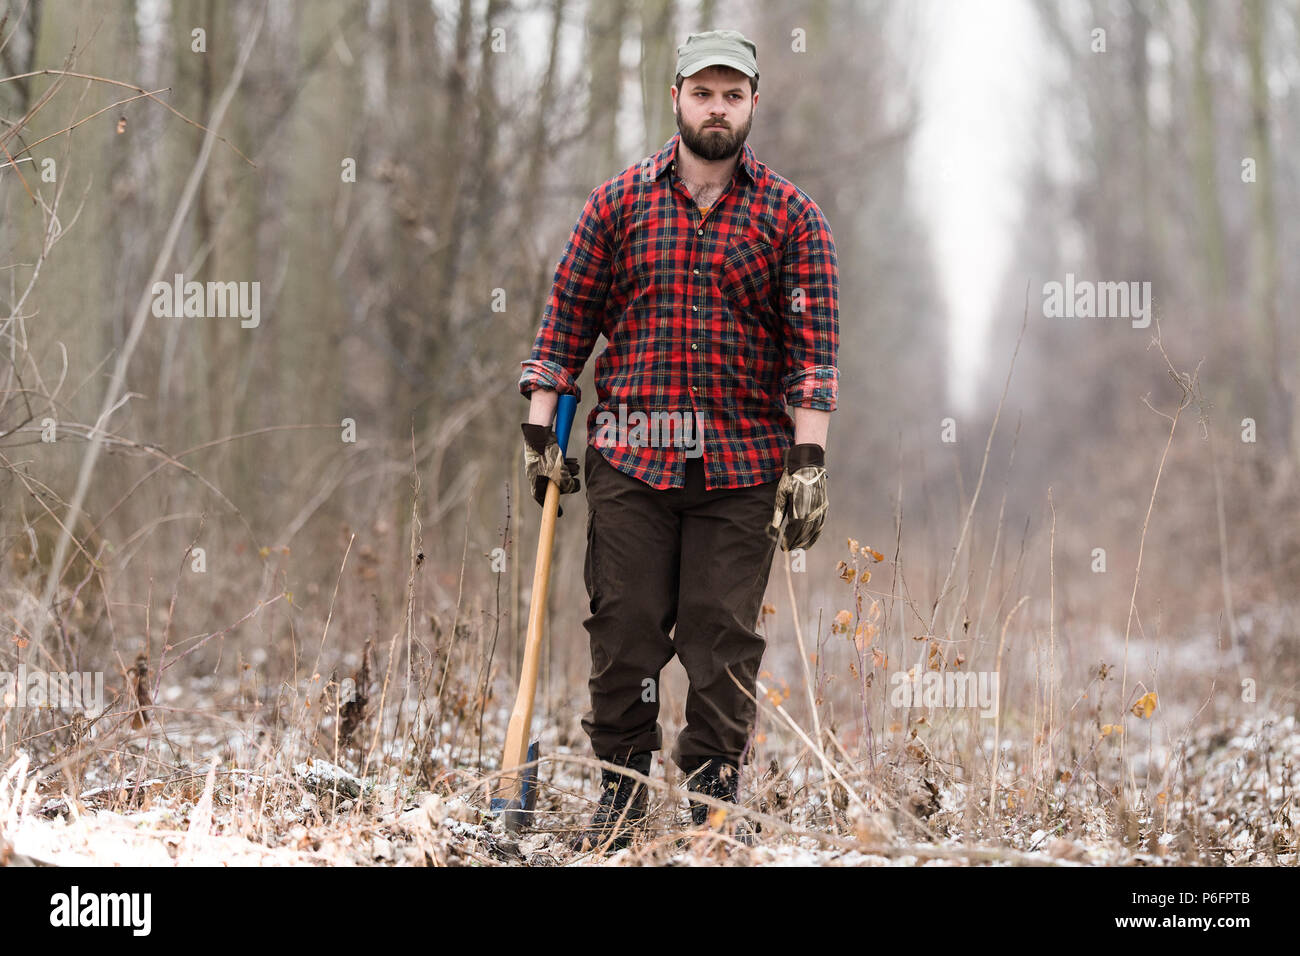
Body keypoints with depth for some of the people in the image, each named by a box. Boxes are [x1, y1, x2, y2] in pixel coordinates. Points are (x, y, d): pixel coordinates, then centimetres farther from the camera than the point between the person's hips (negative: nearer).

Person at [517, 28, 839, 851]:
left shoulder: (790, 215, 5)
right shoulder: (619, 204, 9)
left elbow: (813, 344, 1)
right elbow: (568, 318, 11)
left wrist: (808, 460, -7)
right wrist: (542, 431, 5)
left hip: (742, 469, -1)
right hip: (629, 459, 1)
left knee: (723, 637, 0)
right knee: (625, 629, 2)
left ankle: (715, 798, 9)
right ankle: (622, 787, 13)